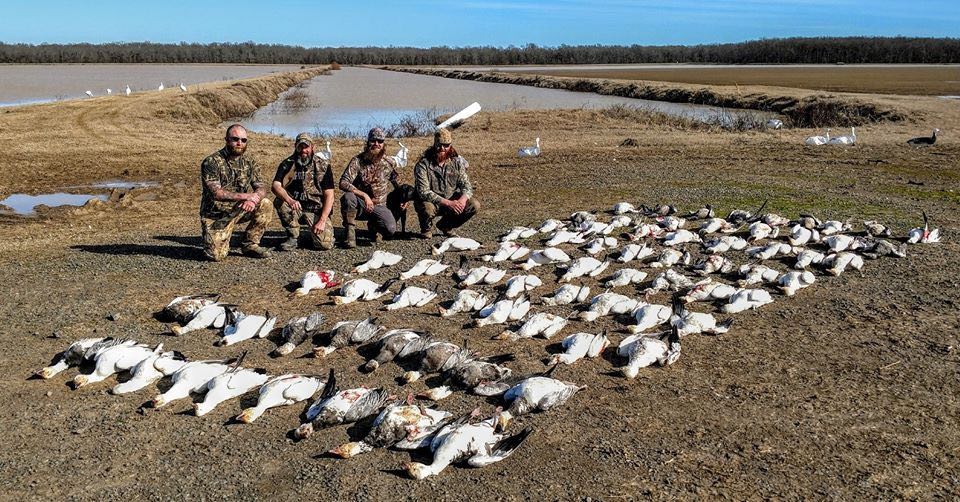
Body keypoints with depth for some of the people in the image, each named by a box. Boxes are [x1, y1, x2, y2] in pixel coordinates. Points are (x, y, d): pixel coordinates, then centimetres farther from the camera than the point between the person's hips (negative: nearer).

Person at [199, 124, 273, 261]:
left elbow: (262, 188, -5)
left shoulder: (250, 163, 4)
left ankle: (250, 244, -3)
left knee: (265, 204, -18)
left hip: (240, 211, 5)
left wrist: (254, 198, -29)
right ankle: (216, 242, 18)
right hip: (216, 215, -5)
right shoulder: (211, 162, -13)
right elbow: (217, 193, -24)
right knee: (217, 255, -21)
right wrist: (246, 196, -30)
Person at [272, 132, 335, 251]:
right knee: (279, 202, -31)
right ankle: (293, 237, -10)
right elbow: (276, 186, -17)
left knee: (325, 244, -23)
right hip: (295, 208, 2)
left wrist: (322, 221, -20)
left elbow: (329, 195, -8)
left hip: (317, 210, -2)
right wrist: (290, 200, -39)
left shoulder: (323, 166, -4)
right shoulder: (287, 164, -2)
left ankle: (315, 232, 15)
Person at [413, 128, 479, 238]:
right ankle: (426, 229, 0)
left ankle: (445, 226, 9)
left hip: (451, 201, 5)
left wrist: (463, 199, -28)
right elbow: (424, 192, -26)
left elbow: (466, 185, -3)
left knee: (474, 206, -15)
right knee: (427, 209, -38)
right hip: (430, 202, -5)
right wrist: (447, 203, -34)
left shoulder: (457, 161, -2)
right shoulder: (423, 164, -17)